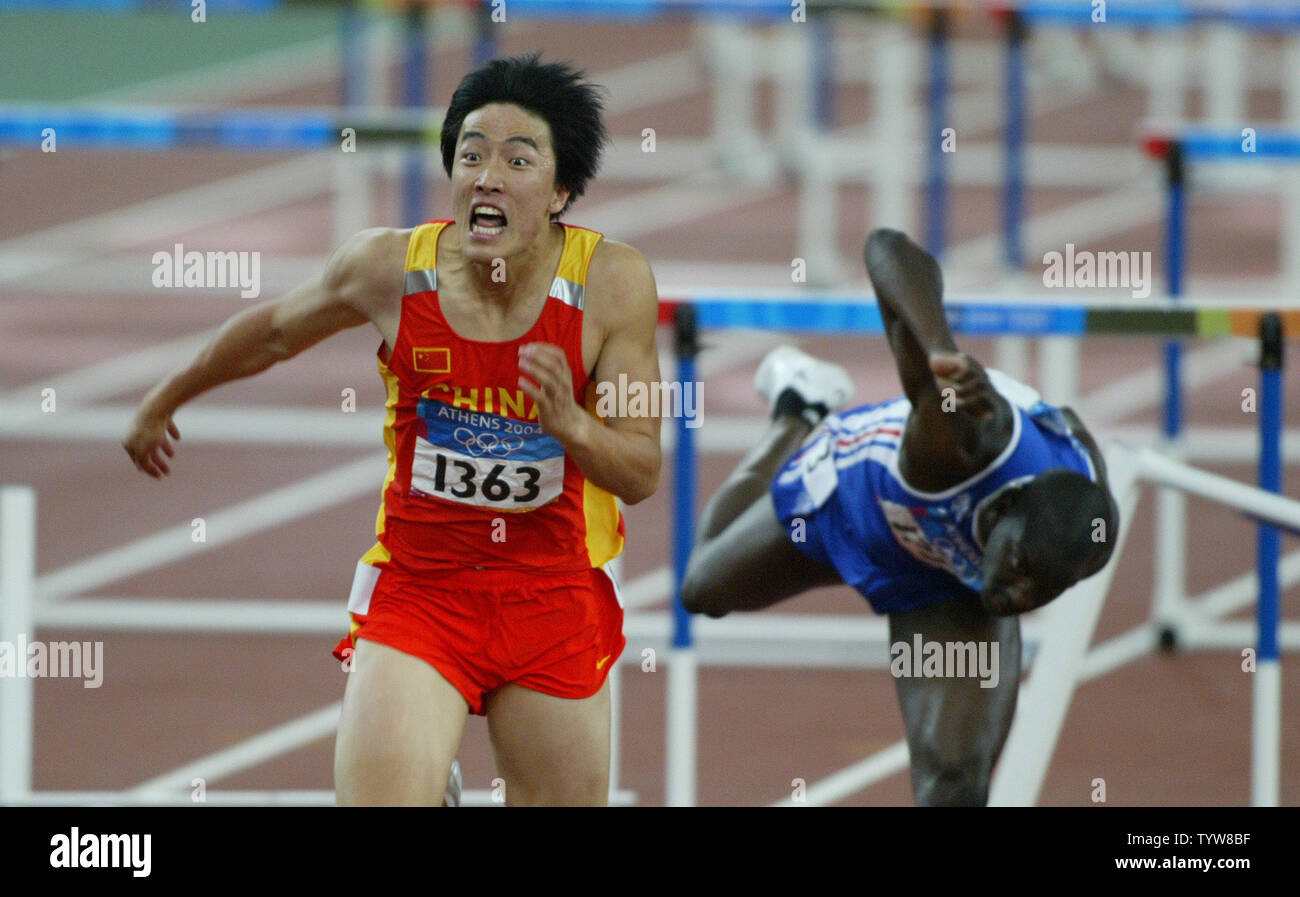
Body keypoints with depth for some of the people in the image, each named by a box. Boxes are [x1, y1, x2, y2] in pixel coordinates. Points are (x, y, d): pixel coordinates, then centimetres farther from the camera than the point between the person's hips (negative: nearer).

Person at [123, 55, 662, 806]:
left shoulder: (612, 281, -13)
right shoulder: (390, 267, -11)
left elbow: (643, 474, -9)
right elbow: (274, 331, 10)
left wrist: (568, 423, -30)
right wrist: (165, 402, 25)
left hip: (556, 597, 1)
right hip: (416, 593, -1)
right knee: (377, 793, -21)